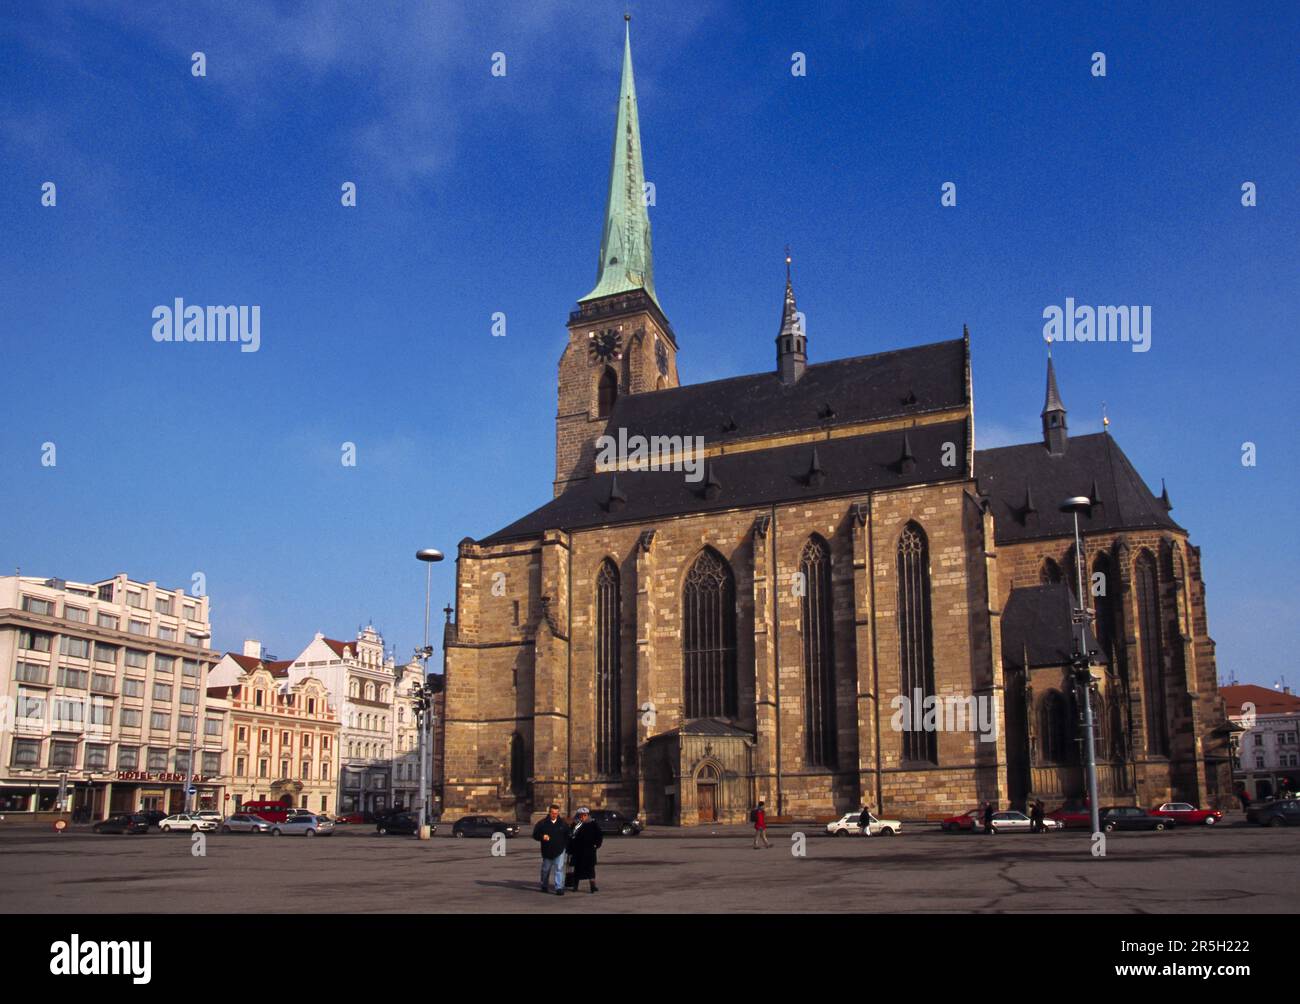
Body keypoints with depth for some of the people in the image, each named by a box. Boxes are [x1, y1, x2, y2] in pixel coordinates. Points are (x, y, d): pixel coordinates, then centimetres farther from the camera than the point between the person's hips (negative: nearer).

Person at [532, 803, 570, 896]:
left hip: (559, 851, 0)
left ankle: (559, 888, -12)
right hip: (547, 852, 0)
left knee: (559, 869, -12)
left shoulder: (563, 824, 2)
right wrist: (542, 836, -21)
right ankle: (544, 886, 37)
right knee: (545, 869, 15)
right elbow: (535, 835, -2)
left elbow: (567, 836, 12)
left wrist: (567, 847, 5)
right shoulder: (542, 823, -4)